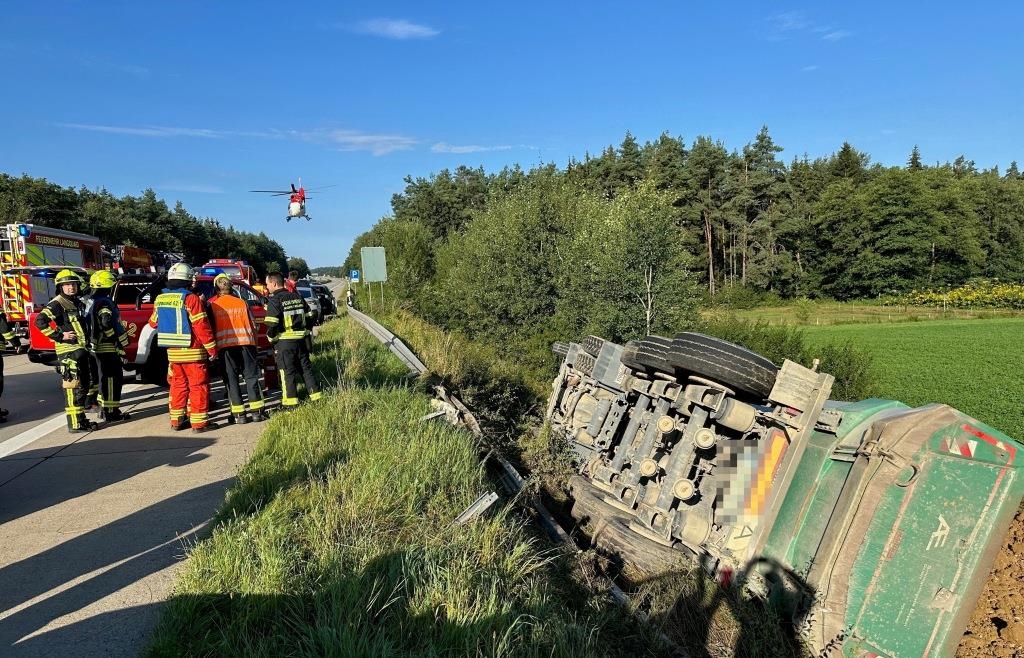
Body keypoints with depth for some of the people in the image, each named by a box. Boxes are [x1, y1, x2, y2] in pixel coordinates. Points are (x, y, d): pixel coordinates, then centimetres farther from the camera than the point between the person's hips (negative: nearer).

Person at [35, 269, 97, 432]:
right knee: (73, 388, -9)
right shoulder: (57, 304, -9)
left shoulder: (79, 303, 17)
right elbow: (40, 321, -22)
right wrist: (59, 336, -20)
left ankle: (81, 419, 24)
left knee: (84, 385, 14)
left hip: (82, 350, 9)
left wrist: (88, 340, 22)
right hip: (68, 352, -9)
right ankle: (75, 423, -7)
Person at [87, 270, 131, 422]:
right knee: (113, 380, -6)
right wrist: (120, 346, -22)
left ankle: (105, 409, 27)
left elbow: (92, 325, 23)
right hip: (109, 348, -10)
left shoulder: (94, 303, 17)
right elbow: (108, 326, -26)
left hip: (100, 348, 10)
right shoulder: (105, 302, -16)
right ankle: (111, 412, -3)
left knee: (106, 378, 18)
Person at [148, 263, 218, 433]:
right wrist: (212, 349, -11)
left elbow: (153, 323, 19)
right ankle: (199, 422, 2)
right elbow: (202, 326, -17)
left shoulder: (160, 299, 6)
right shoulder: (191, 298, -14)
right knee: (198, 385, 1)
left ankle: (176, 420, 21)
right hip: (192, 352, -6)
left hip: (172, 352, 6)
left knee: (178, 384, 17)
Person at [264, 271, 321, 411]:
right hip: (301, 340, 6)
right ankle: (316, 397, 14)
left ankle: (290, 403, 1)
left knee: (287, 372, 0)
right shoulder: (298, 297, 10)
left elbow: (272, 325, -16)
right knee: (306, 369, 12)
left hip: (284, 341, -6)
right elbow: (309, 318, 13)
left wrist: (271, 338, 0)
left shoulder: (274, 301, -10)